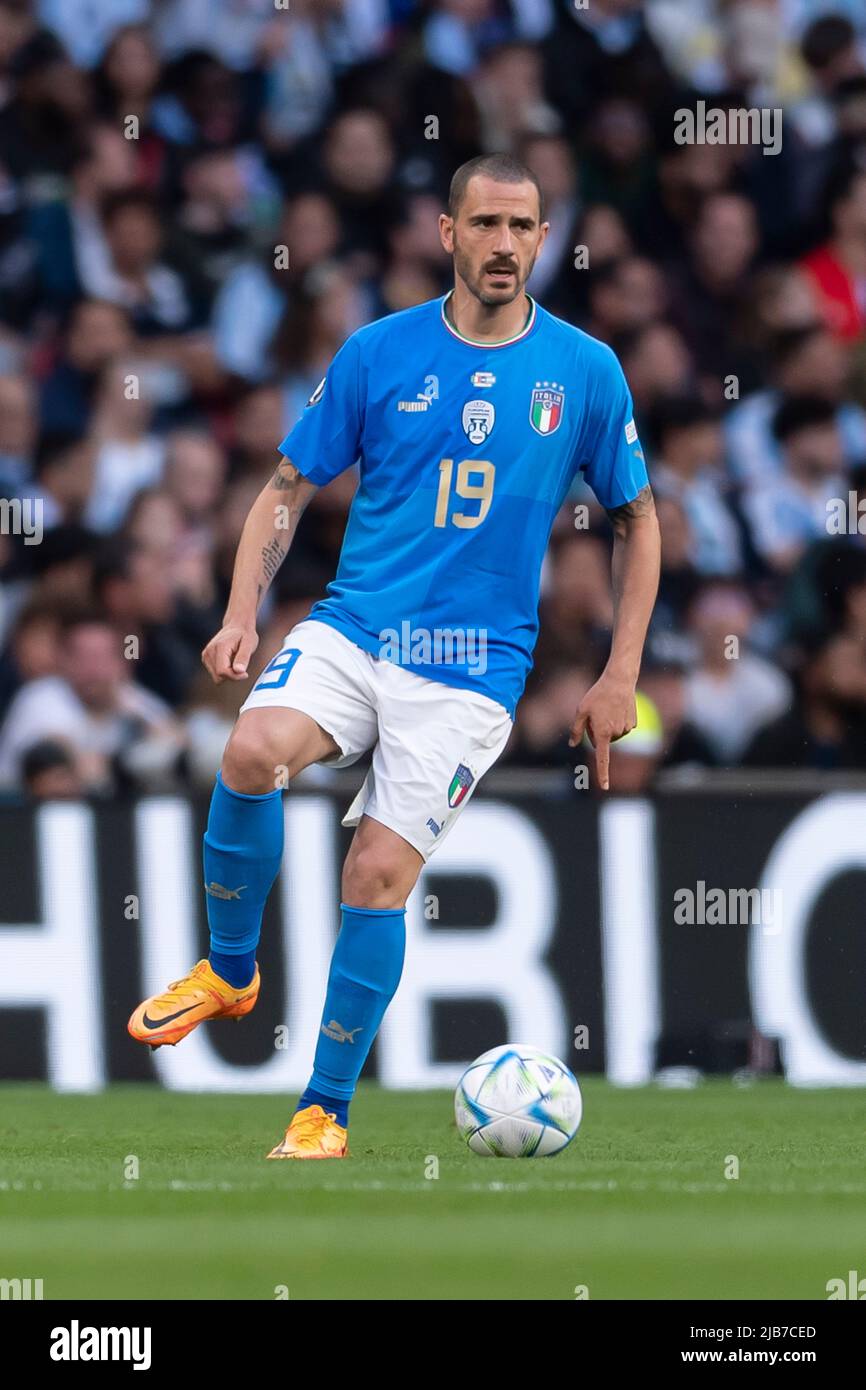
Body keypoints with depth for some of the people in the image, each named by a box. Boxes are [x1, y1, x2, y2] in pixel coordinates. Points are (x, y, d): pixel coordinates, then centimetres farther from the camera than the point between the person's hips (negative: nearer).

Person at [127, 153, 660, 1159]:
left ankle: (325, 1113, 3)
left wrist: (621, 678, 7)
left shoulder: (585, 371, 2)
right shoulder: (378, 353, 2)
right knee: (254, 751, -29)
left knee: (379, 872, -12)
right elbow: (289, 490, 9)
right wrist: (243, 615, -6)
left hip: (473, 669, -1)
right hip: (351, 632, 1)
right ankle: (229, 971, -5)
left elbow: (636, 519, 13)